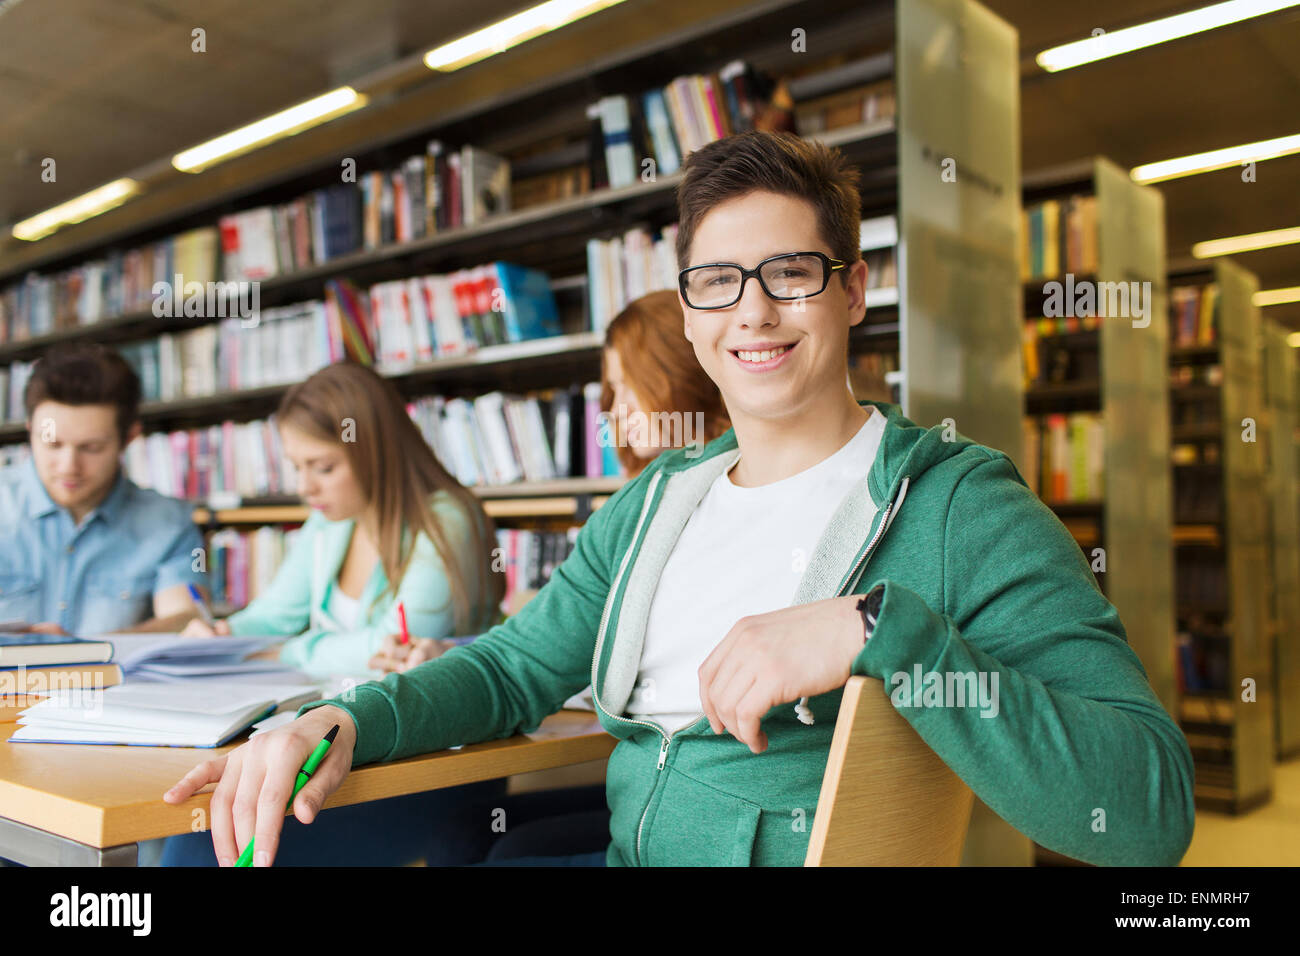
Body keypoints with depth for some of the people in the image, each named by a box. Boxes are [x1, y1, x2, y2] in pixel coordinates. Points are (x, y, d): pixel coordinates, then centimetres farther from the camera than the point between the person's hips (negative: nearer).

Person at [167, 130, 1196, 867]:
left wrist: (876, 628, -27)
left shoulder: (962, 503, -8)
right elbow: (516, 665, 14)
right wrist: (346, 721, -5)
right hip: (622, 852, 5)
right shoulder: (654, 502, 12)